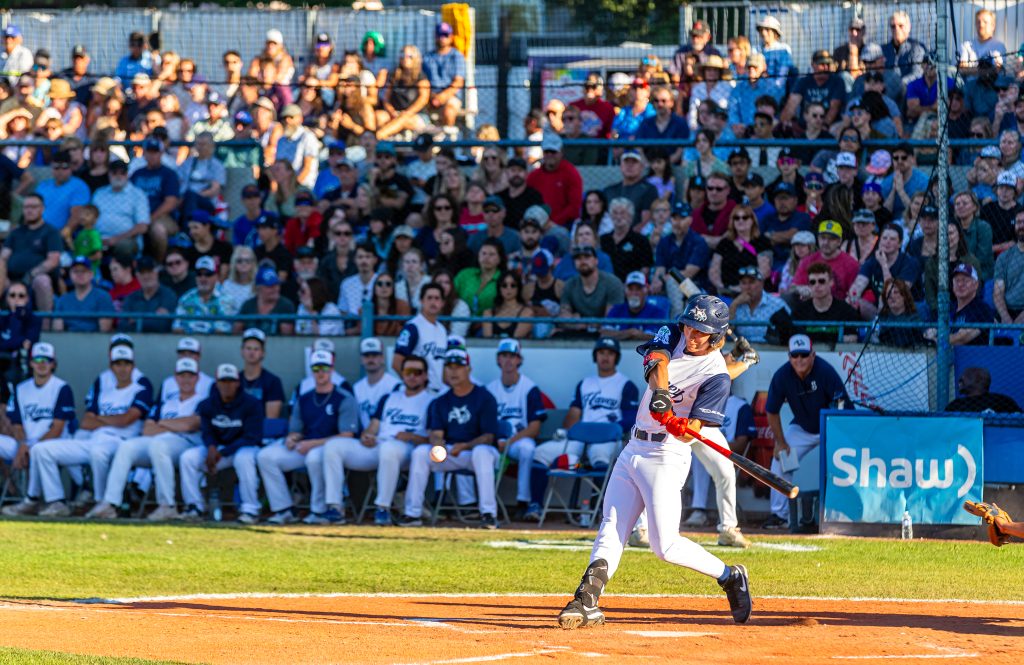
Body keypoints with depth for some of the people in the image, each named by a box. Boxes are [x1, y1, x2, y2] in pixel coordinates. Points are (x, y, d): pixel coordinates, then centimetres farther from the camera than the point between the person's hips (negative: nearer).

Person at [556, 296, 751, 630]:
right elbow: (657, 363, -17)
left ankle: (730, 578, 9)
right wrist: (660, 393, -37)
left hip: (666, 457, -7)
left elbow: (693, 430, -19)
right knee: (611, 530, -3)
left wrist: (683, 427, -42)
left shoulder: (715, 376, -13)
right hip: (634, 449, 7)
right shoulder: (675, 336, 4)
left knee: (666, 546, -9)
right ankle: (587, 602, -10)